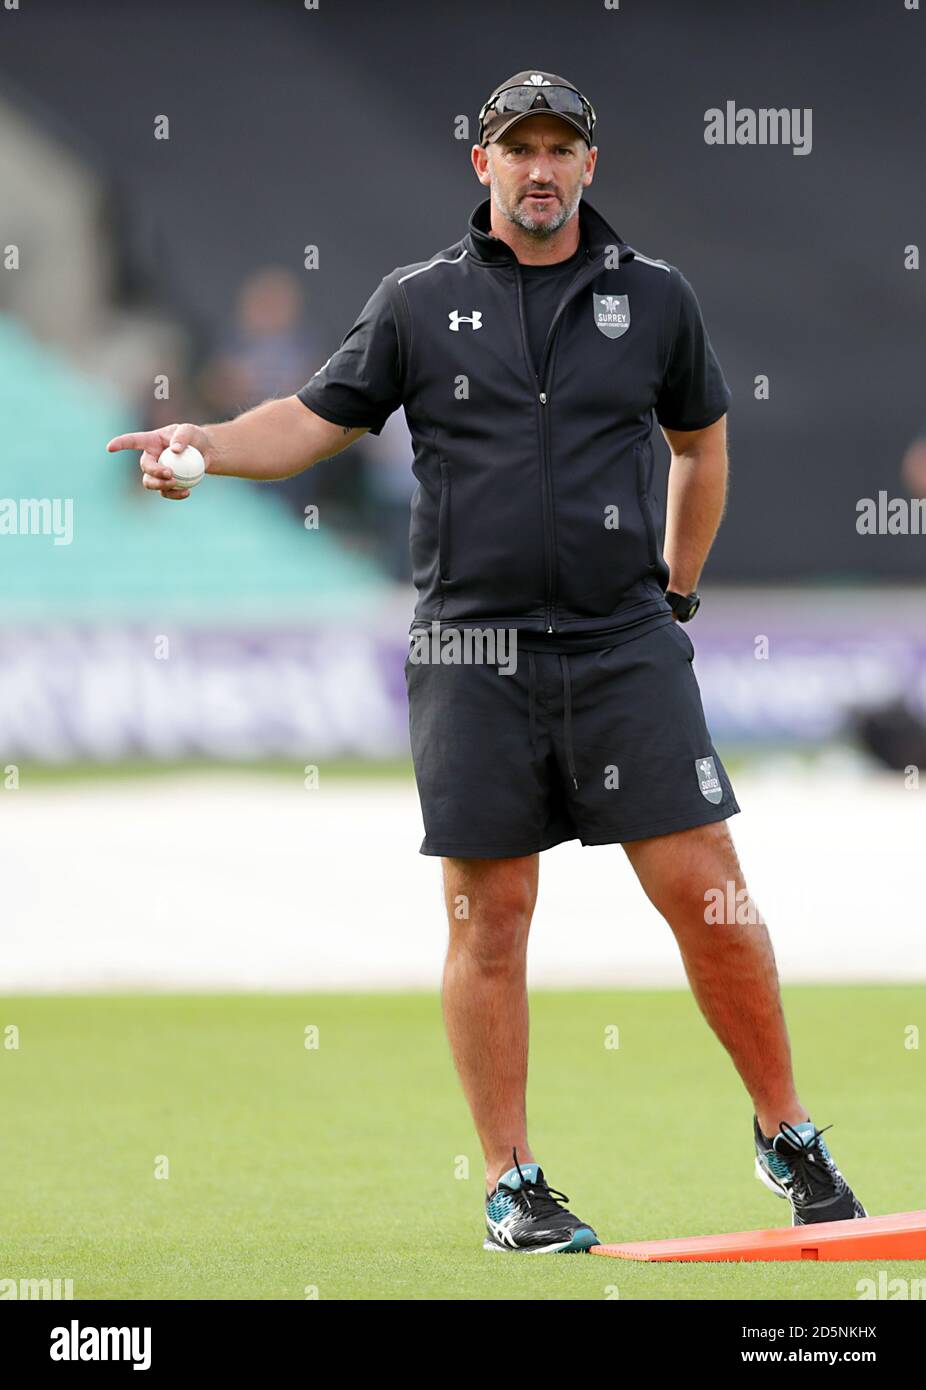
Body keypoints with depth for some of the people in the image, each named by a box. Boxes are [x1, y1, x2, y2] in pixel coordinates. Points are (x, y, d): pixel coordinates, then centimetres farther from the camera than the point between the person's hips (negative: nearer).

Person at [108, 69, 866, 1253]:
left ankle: (787, 1137, 11)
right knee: (490, 916, 0)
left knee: (705, 892, -4)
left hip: (624, 645, 0)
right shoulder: (418, 302, 6)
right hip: (472, 653, 0)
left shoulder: (654, 298, 9)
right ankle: (511, 1187, 7)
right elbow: (315, 419, 7)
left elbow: (702, 442, 22)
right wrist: (203, 443, -11)